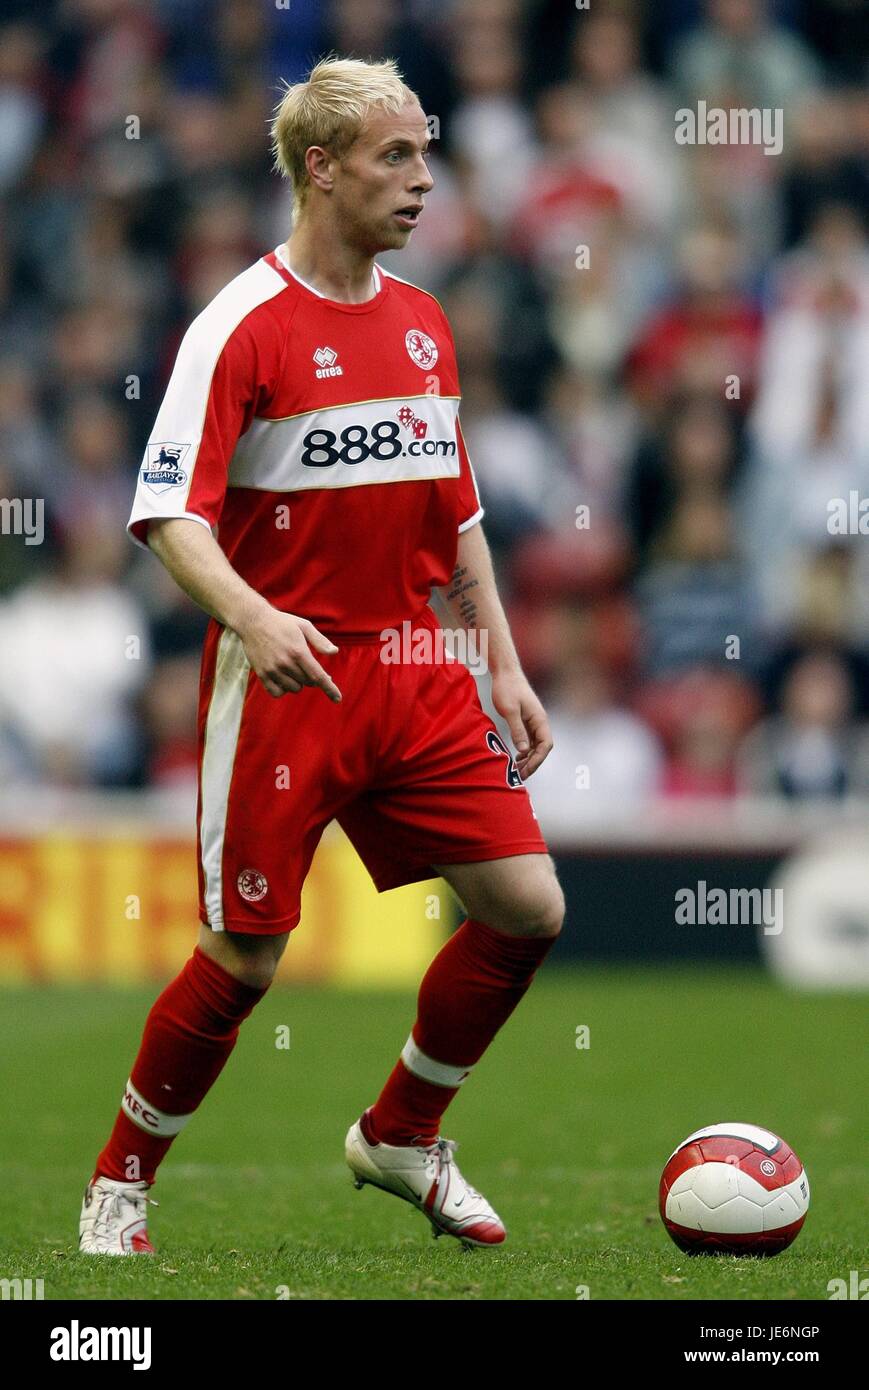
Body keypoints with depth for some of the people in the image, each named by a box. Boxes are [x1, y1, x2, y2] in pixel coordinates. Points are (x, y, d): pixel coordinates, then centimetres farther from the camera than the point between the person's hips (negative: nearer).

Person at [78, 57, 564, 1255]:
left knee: (527, 907, -1)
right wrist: (254, 619, -34)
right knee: (245, 956, -3)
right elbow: (171, 514, -17)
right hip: (282, 678, -6)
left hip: (415, 677, 6)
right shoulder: (243, 326, -11)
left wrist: (503, 664, 14)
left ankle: (402, 1139, 19)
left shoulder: (423, 323, 11)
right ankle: (120, 1187, 16)